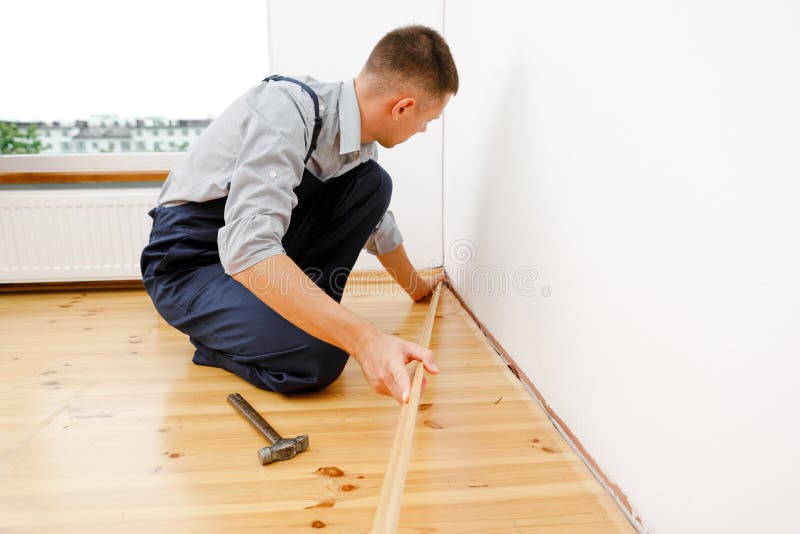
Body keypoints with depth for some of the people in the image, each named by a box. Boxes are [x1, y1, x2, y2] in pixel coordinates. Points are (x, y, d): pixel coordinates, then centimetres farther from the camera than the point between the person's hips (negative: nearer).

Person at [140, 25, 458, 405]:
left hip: (259, 247, 7)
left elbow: (377, 222, 16)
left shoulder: (361, 140, -2)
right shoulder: (288, 110, -28)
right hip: (189, 262, -7)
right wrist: (365, 339, -46)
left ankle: (297, 309, -2)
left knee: (371, 183, -7)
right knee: (316, 357, -30)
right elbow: (246, 248, -39)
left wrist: (416, 287, 29)